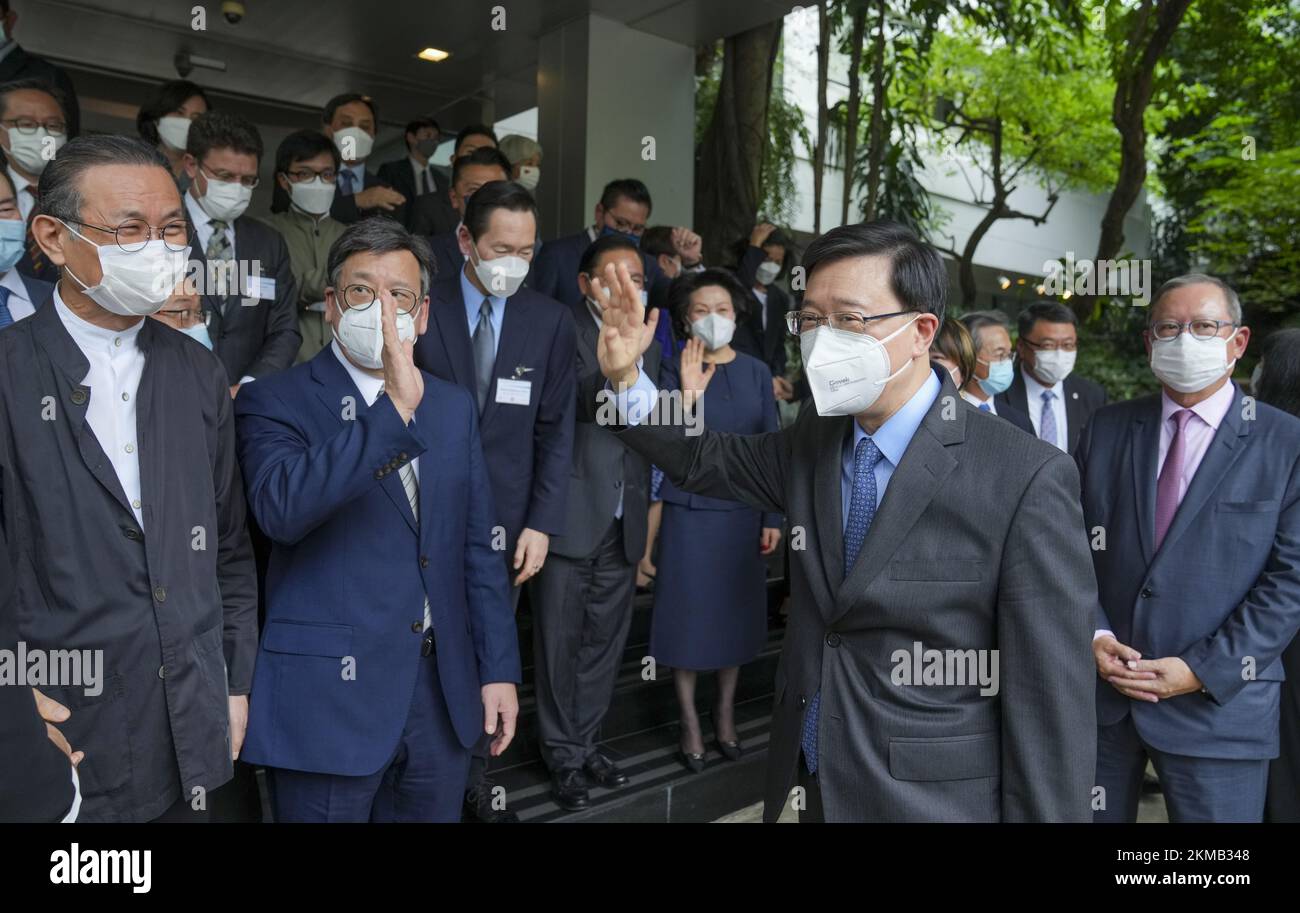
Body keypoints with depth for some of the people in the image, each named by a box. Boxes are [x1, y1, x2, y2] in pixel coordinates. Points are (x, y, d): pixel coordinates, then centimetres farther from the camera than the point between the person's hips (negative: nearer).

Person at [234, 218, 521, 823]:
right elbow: (281, 509, -26)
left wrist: (498, 668, 6)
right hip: (329, 700, -4)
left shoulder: (454, 407, 8)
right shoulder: (275, 403, -6)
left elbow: (476, 548, 9)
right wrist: (394, 409, -31)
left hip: (444, 694, 5)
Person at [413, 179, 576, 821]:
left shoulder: (551, 321, 1)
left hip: (505, 520, 2)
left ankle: (476, 784, 29)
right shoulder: (421, 308, -5)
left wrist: (541, 524, -3)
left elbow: (555, 430, 2)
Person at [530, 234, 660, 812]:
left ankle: (585, 743, 29)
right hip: (570, 515, -6)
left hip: (623, 524, 6)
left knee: (605, 640, 13)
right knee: (560, 640, 5)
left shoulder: (648, 351, 15)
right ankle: (563, 755, 20)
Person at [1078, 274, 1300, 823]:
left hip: (1218, 702, -2)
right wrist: (1092, 634, -9)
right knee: (1089, 814, 14)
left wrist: (1203, 670, -14)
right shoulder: (1106, 428, 5)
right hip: (1097, 687, 2)